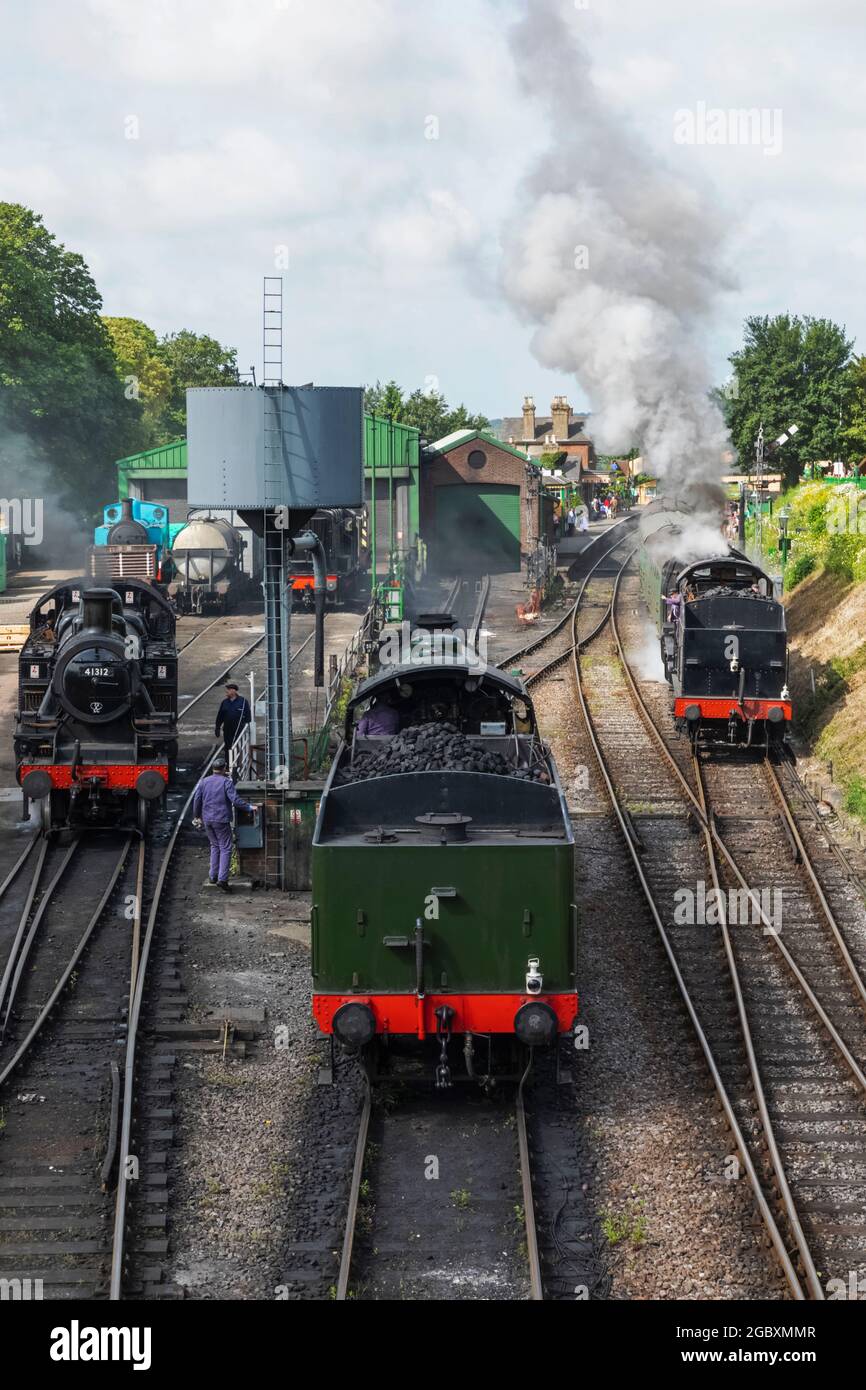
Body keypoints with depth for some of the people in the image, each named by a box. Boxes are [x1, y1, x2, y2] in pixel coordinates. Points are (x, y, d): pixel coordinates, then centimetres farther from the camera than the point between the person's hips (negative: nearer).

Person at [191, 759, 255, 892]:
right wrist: (249, 807, -10)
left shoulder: (204, 781, 7)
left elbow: (197, 800, 9)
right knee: (225, 848, -2)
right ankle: (222, 878, -12)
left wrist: (197, 817, 20)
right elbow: (235, 799, -17)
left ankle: (213, 876, 21)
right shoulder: (226, 782, -8)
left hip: (207, 820, 5)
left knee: (214, 846, 21)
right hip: (221, 820, -5)